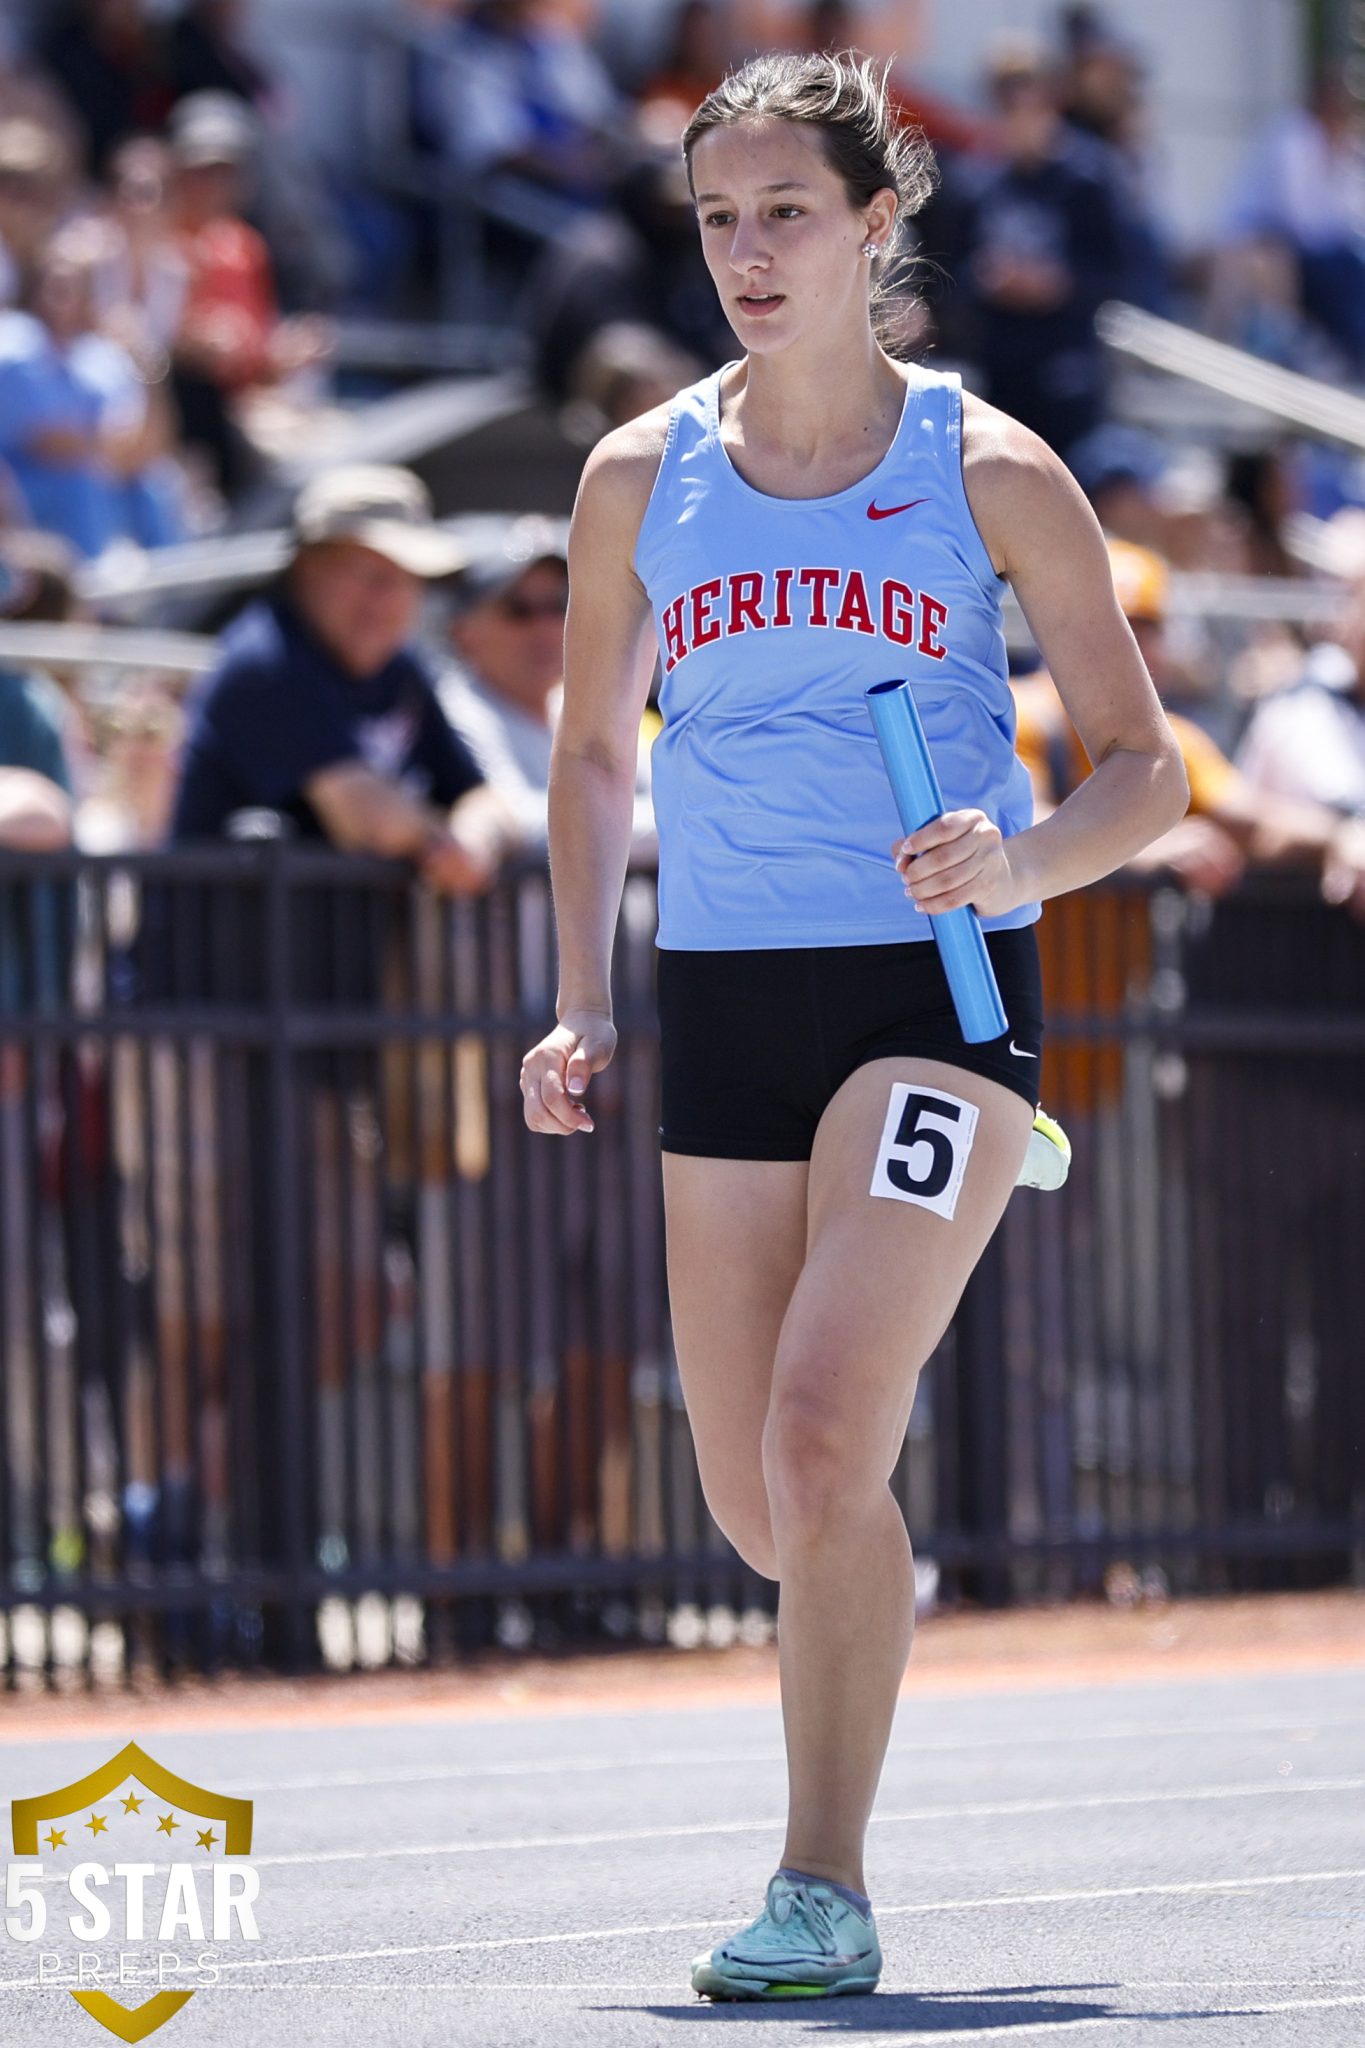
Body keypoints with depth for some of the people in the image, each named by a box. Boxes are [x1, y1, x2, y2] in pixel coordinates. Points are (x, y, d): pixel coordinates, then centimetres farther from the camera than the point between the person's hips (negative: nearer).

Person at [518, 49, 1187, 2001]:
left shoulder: (990, 472, -3)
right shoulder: (640, 480, 6)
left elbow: (1144, 770, 1)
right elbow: (593, 755, 19)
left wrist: (1019, 854, -19)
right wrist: (581, 1007, 8)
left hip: (937, 985, -4)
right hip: (727, 1002, 4)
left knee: (821, 1434, -20)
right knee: (755, 1503, 6)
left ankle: (826, 1891, -12)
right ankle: (882, 1591, 43)